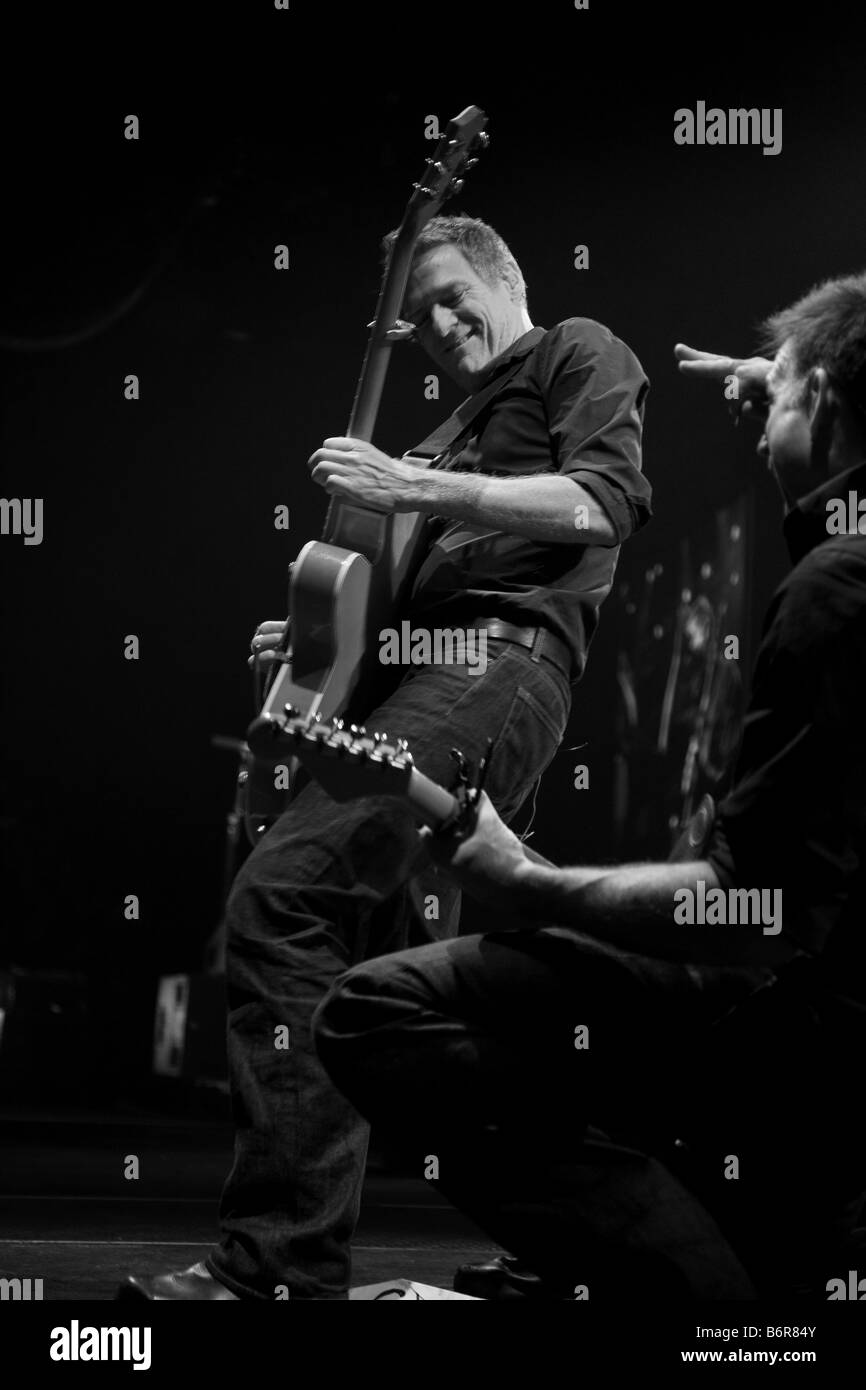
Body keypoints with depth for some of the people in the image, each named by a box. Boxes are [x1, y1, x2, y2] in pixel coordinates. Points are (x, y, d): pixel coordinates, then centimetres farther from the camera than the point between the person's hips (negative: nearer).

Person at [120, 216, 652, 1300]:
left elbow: (607, 500, -10)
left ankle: (282, 1267, -28)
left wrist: (410, 488, -14)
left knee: (279, 897, -25)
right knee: (382, 945, 10)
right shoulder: (472, 428, 35)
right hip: (440, 665, 11)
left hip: (502, 663, -11)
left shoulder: (577, 356, 10)